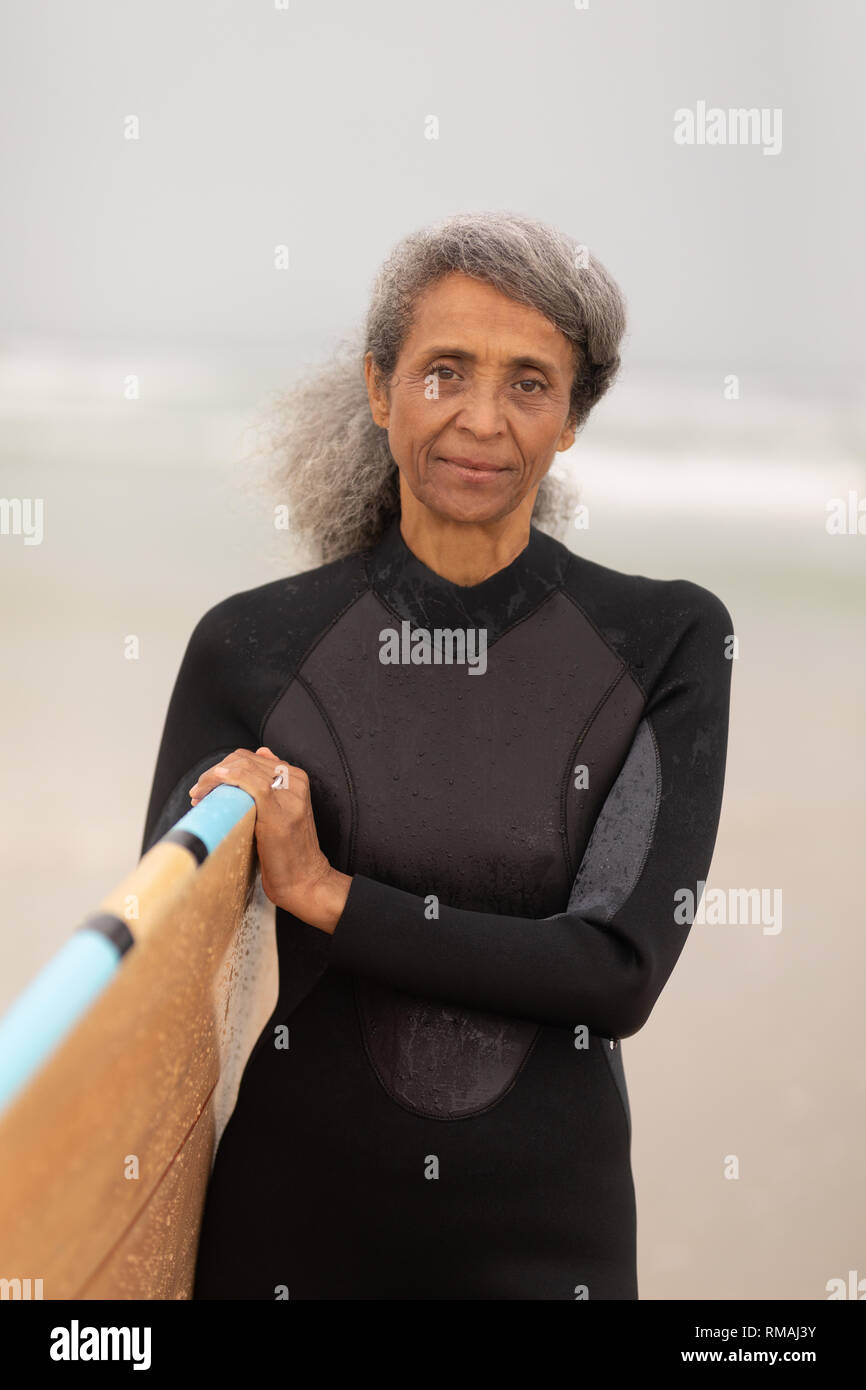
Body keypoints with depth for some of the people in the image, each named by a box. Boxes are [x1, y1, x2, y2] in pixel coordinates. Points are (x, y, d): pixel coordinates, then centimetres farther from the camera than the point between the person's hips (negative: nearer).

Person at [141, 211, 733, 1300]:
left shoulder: (668, 642, -6)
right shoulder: (249, 649, -5)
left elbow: (622, 973, -13)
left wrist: (324, 893, -16)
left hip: (546, 1234, 0)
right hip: (292, 1218, 0)